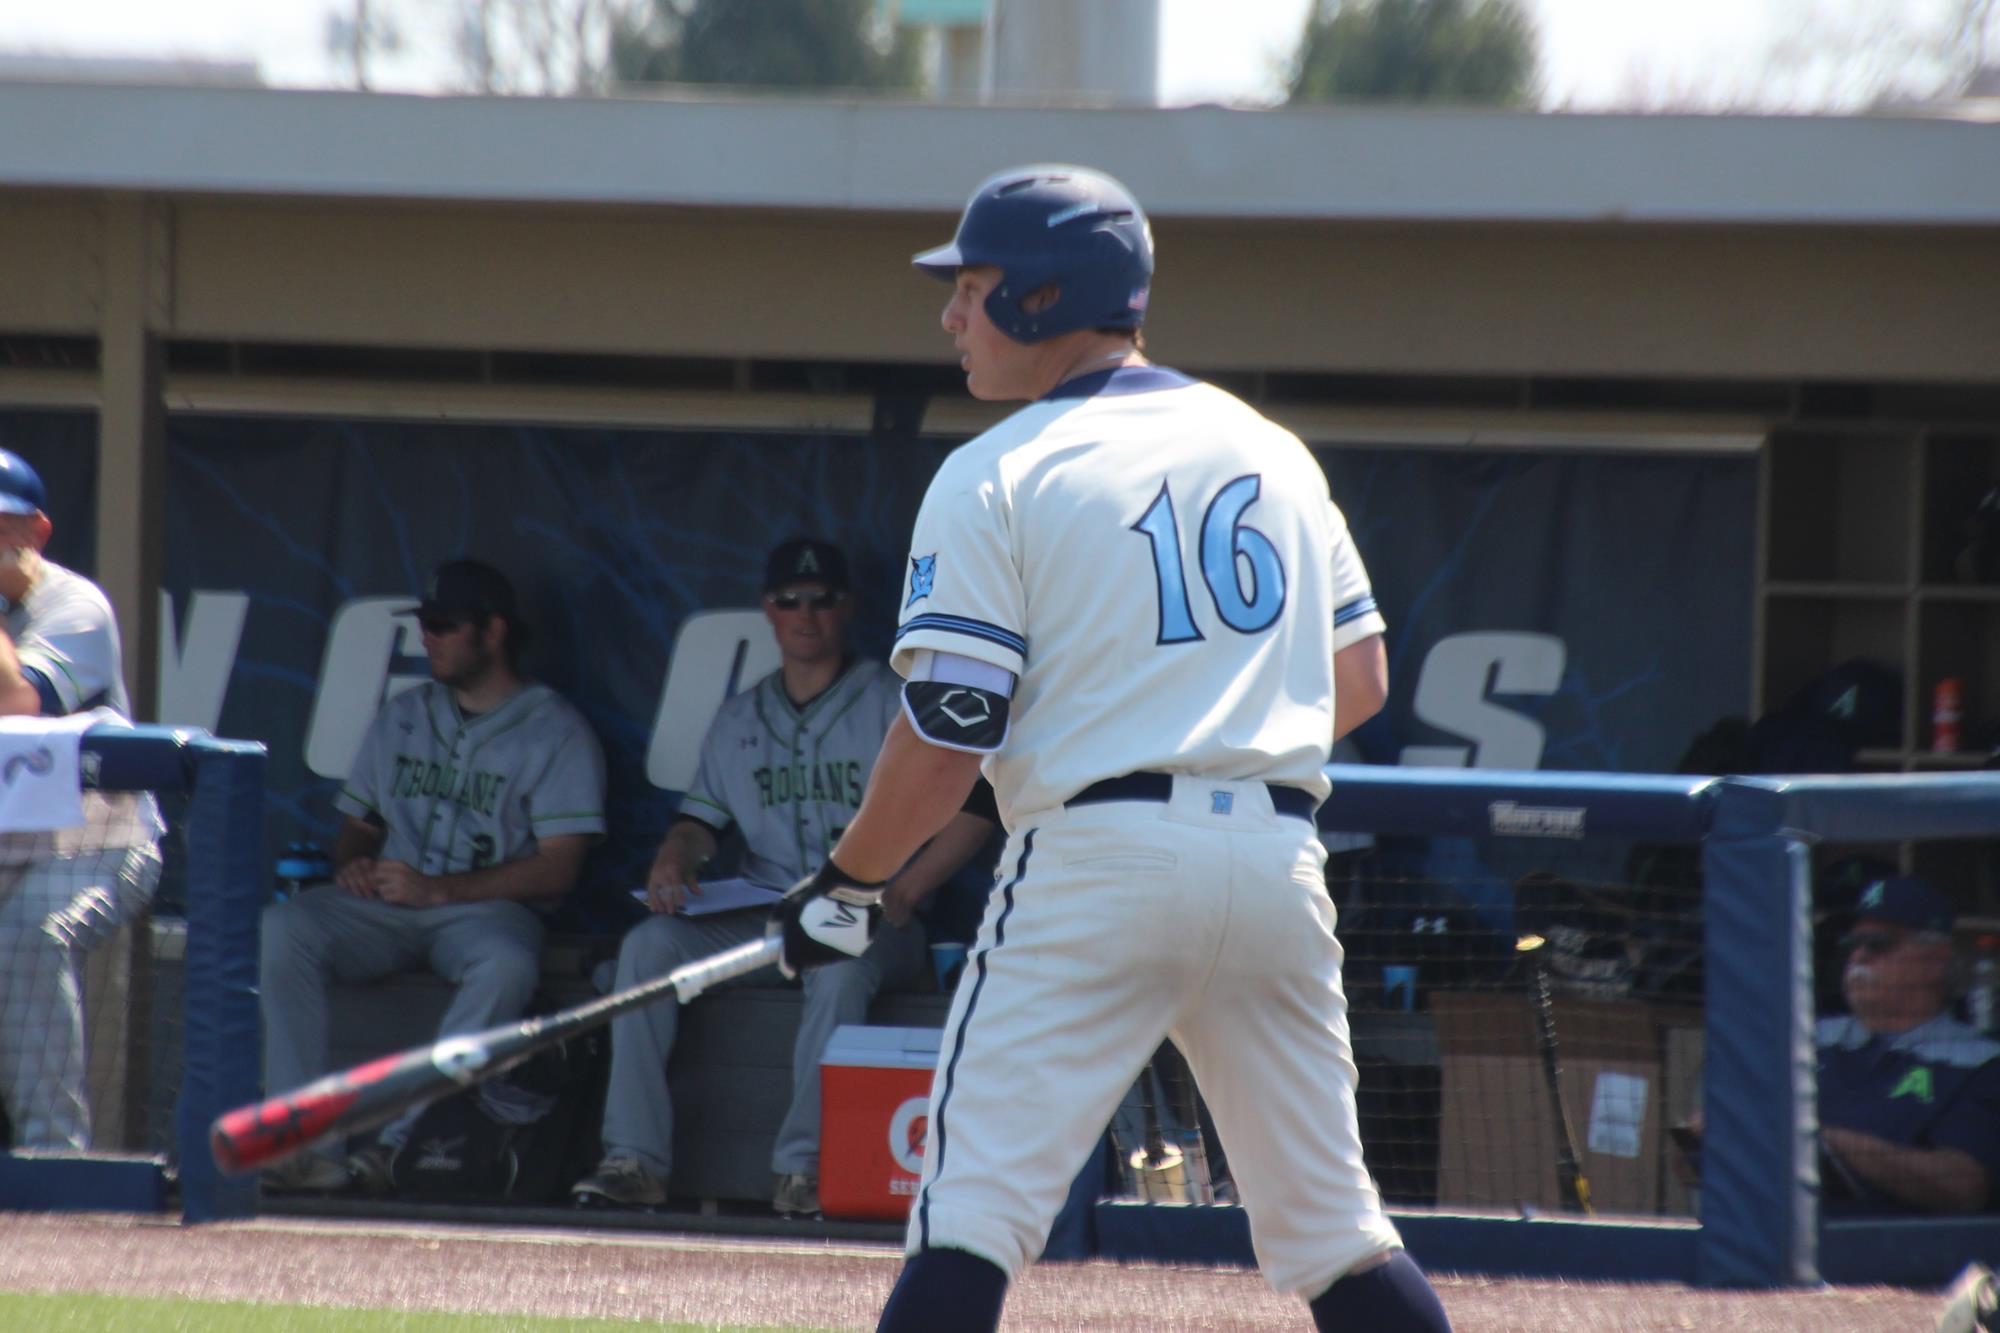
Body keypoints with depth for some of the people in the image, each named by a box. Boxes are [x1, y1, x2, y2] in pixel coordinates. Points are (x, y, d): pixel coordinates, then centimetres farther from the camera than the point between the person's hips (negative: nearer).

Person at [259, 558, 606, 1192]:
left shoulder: (555, 731, 3)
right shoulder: (404, 716, 23)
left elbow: (557, 870, -6)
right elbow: (358, 823, 25)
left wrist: (440, 890, -15)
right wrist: (353, 863, -1)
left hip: (487, 908, -4)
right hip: (385, 904, 4)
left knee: (507, 963, -40)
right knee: (280, 928, -26)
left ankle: (400, 1144, -41)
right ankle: (307, 1143, -34)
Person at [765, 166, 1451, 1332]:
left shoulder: (995, 477, -2)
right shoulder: (1274, 449, 16)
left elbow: (950, 731, -8)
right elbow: (1362, 677, 17)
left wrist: (846, 883, 4)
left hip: (1101, 853, -5)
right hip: (1279, 856, 5)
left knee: (976, 1206, -6)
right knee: (1331, 1219, 12)